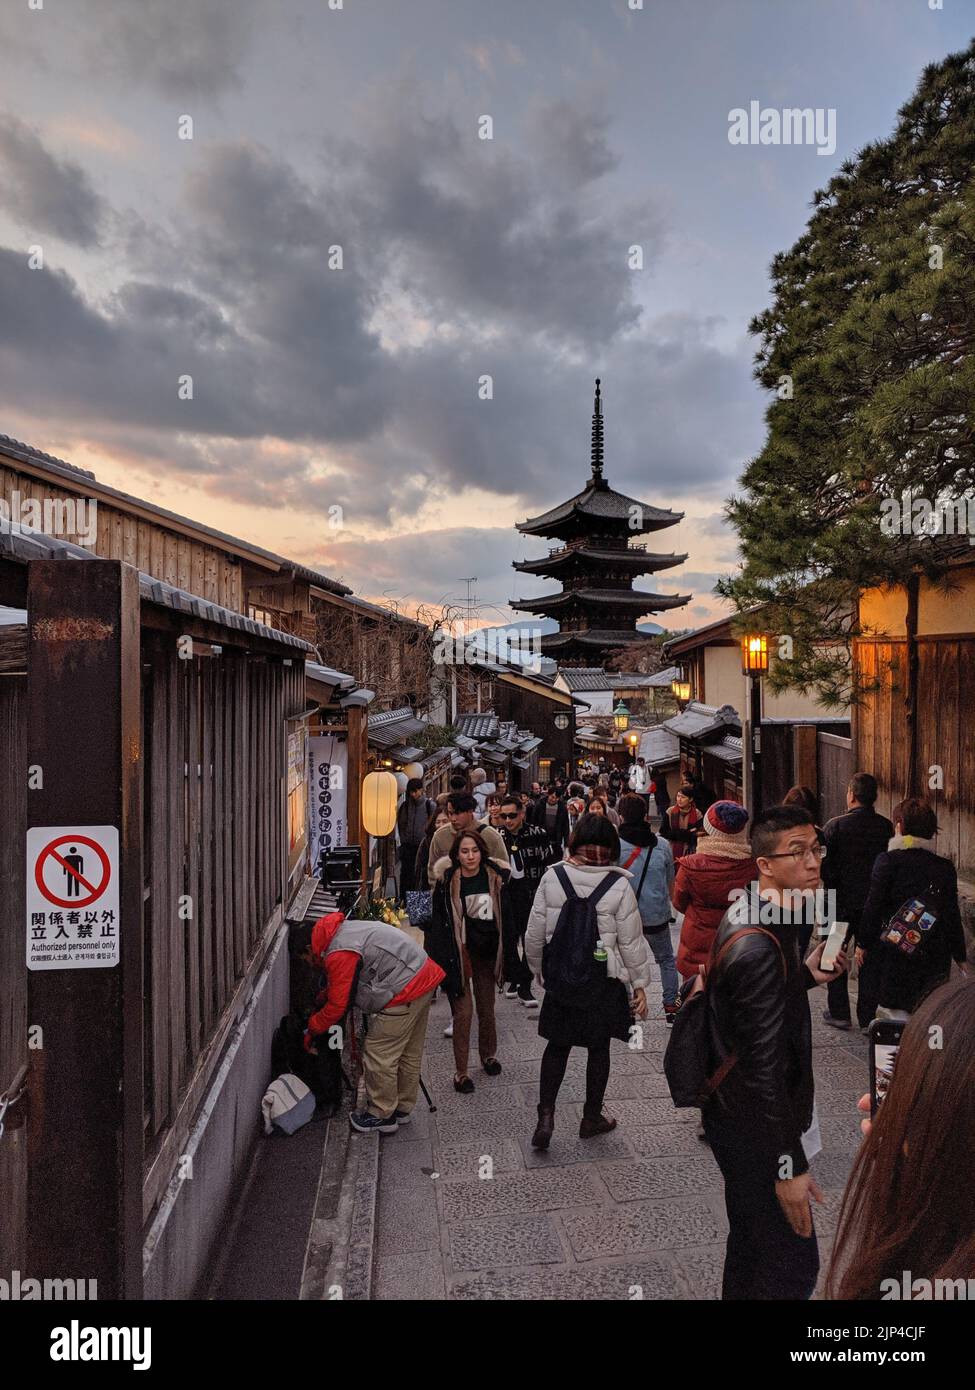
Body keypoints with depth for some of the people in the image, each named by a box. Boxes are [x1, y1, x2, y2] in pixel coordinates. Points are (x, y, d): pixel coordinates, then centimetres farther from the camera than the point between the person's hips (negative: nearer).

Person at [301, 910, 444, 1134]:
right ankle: (402, 1109, 34)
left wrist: (312, 1029, 5)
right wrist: (320, 999, 28)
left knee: (378, 1054, 3)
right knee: (409, 1053, 21)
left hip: (405, 993, -10)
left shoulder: (338, 954, -16)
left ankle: (382, 1116, 17)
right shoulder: (342, 931, 14)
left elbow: (337, 1005, -9)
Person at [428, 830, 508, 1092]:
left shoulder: (495, 876, -6)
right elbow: (439, 921, -9)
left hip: (487, 952, 3)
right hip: (459, 953, -3)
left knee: (487, 1008, 17)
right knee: (463, 1011, -2)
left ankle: (489, 1055, 40)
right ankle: (461, 1071, 13)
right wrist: (442, 958, -12)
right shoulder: (447, 881, -13)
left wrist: (505, 952, 4)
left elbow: (505, 916, 3)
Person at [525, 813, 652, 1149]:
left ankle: (545, 1117, 9)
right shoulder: (618, 885, -14)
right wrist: (639, 984, 4)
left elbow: (534, 934, -3)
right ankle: (592, 1118, 31)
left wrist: (539, 970, 13)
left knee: (557, 1045, 17)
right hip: (605, 979, -1)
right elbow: (631, 941, -8)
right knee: (598, 1048, 16)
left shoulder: (552, 877, -9)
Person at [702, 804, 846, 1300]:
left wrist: (806, 975, 1)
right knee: (793, 1265, 5)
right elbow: (763, 1065, -27)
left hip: (735, 1112, 10)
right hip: (753, 1128, -10)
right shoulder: (759, 946, -29)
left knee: (750, 1245, 26)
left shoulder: (749, 912, 1)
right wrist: (789, 1165, -21)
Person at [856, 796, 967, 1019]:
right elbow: (953, 915, 6)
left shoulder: (888, 860, -9)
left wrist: (863, 943, 2)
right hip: (936, 957, 4)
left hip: (896, 952, -4)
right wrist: (960, 956, 16)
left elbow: (873, 906, -9)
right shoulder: (945, 866, 2)